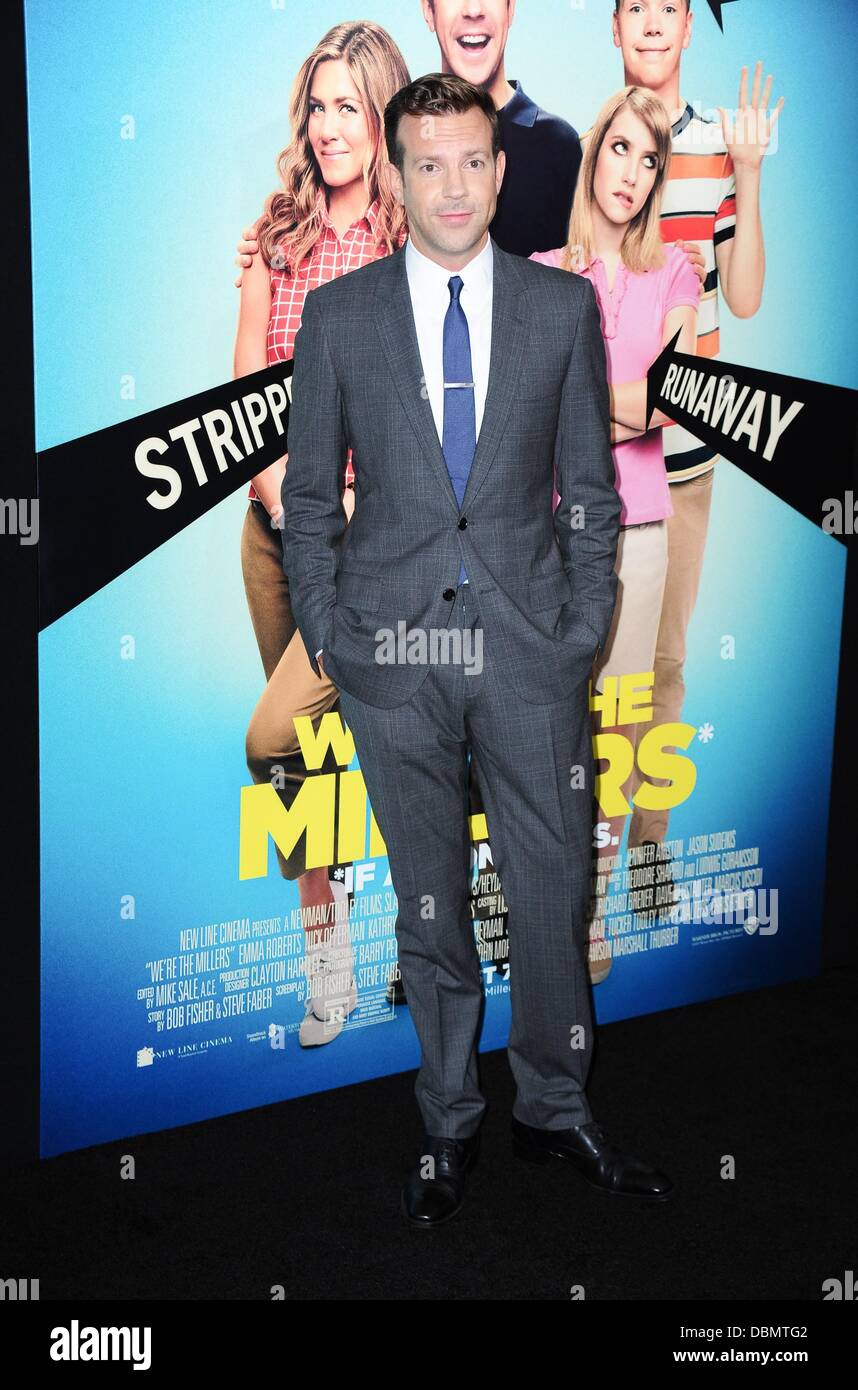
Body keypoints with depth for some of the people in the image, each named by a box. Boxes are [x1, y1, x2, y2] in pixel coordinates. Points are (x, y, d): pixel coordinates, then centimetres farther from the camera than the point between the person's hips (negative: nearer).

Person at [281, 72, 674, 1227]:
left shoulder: (564, 305, 4)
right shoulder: (339, 316, 3)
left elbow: (591, 482, 8)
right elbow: (310, 493, 7)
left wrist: (587, 622, 2)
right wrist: (323, 633, 1)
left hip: (532, 648, 0)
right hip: (392, 653, 0)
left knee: (554, 892, 7)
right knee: (430, 904, 11)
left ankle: (555, 1112, 29)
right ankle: (448, 1124, 28)